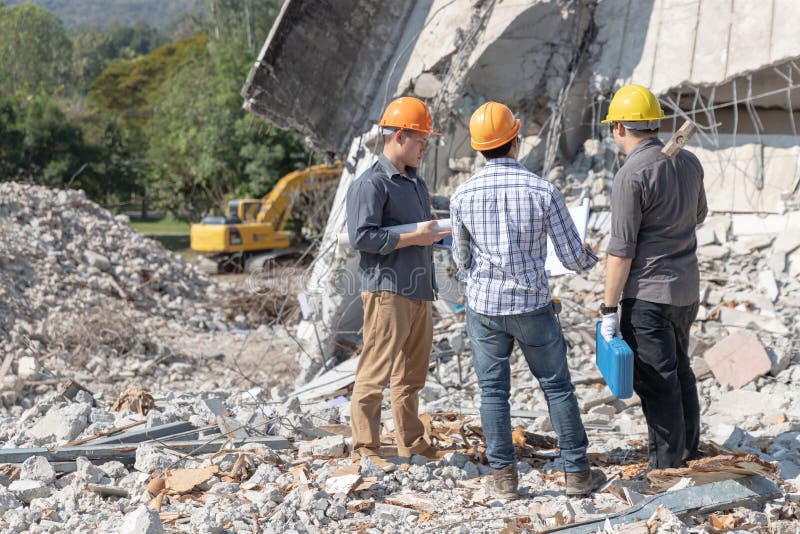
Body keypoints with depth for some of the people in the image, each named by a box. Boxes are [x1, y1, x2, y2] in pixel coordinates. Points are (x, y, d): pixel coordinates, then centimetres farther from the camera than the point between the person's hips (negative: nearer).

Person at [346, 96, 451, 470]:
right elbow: (361, 236, -18)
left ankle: (411, 442, 23)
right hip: (387, 289, -9)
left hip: (419, 292, 9)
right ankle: (365, 447, -1)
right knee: (376, 370, -7)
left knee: (412, 373, 14)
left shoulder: (416, 183, 20)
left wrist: (438, 236, 8)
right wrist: (412, 238, -15)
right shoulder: (370, 184, -9)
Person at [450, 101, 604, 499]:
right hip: (532, 307, -1)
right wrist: (590, 260, 18)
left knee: (493, 391, 9)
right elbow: (572, 255, -6)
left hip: (484, 306, 1)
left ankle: (503, 476, 10)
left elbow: (462, 260, 7)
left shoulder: (463, 195, -6)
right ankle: (577, 472, 15)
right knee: (557, 387, 11)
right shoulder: (543, 191, -11)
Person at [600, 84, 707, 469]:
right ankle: (689, 452, 37)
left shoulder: (631, 176, -18)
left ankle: (666, 470, 7)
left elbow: (621, 251, -18)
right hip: (688, 290, 8)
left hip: (648, 295, -8)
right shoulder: (688, 162, 5)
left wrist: (609, 309, -13)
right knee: (680, 372, 22)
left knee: (656, 383, 0)